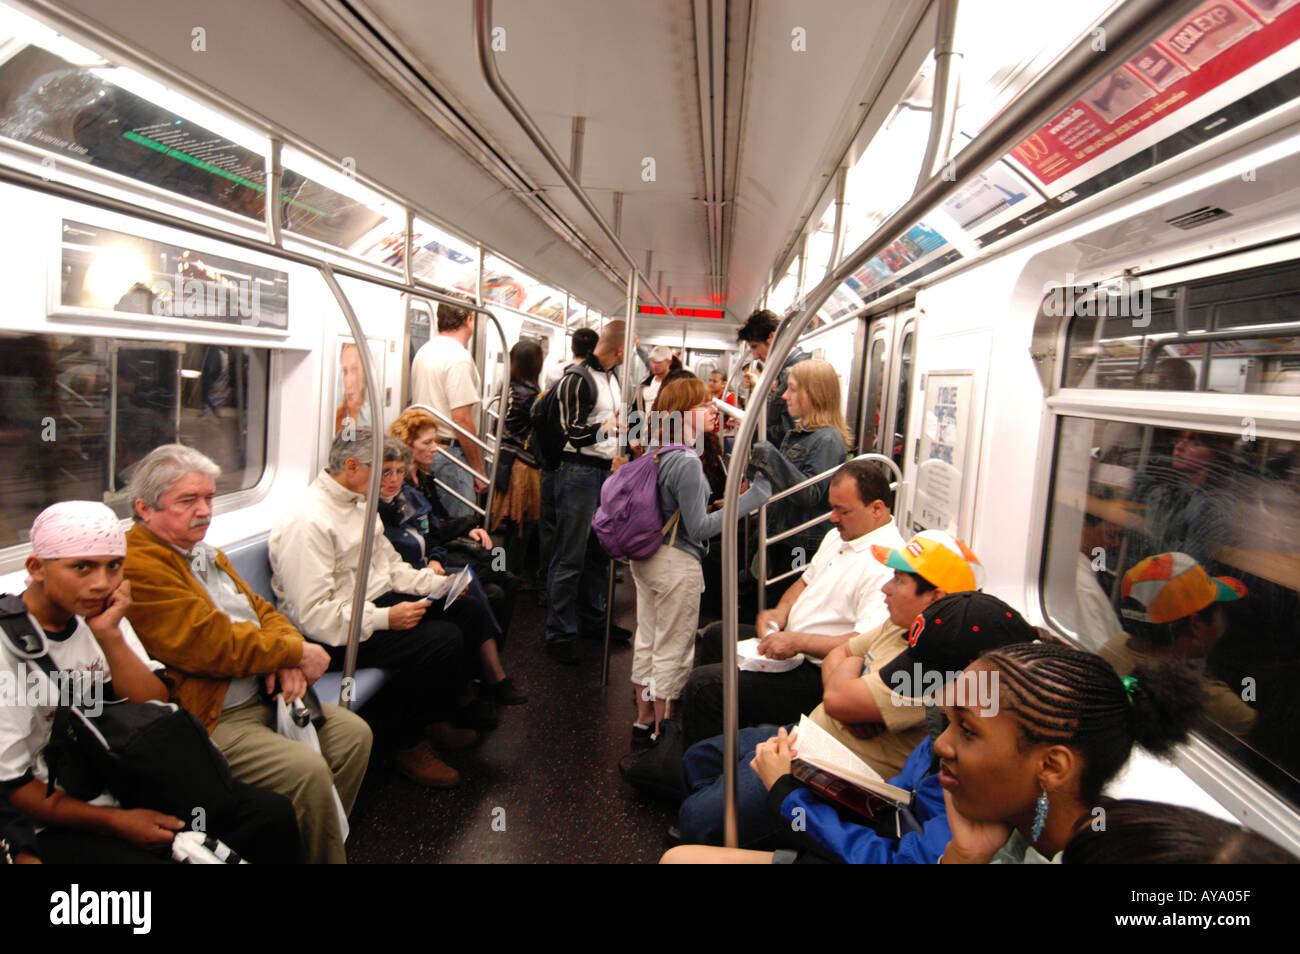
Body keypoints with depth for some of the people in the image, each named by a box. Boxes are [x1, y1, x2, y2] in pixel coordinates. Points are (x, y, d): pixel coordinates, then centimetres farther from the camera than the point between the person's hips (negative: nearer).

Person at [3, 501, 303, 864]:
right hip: (65, 822, -6)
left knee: (273, 813, -9)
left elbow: (157, 710, -2)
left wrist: (109, 635, -14)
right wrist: (118, 823, -17)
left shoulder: (100, 615, 5)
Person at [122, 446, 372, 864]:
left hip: (261, 696, 10)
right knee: (308, 769, -24)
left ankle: (329, 836, 18)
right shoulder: (137, 568, -17)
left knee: (354, 733, 4)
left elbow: (261, 609, 15)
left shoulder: (204, 553, 16)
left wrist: (287, 660, -7)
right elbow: (209, 644, -23)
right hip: (210, 720, -10)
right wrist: (296, 652, -14)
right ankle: (326, 857, -2)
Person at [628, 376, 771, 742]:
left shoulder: (657, 453, 4)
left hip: (645, 558, 9)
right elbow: (698, 527, -22)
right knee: (672, 651, 6)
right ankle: (662, 732, 19)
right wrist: (749, 499, -23)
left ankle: (644, 719, 34)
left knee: (646, 640, 18)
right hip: (676, 564, -9)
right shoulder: (687, 462, -22)